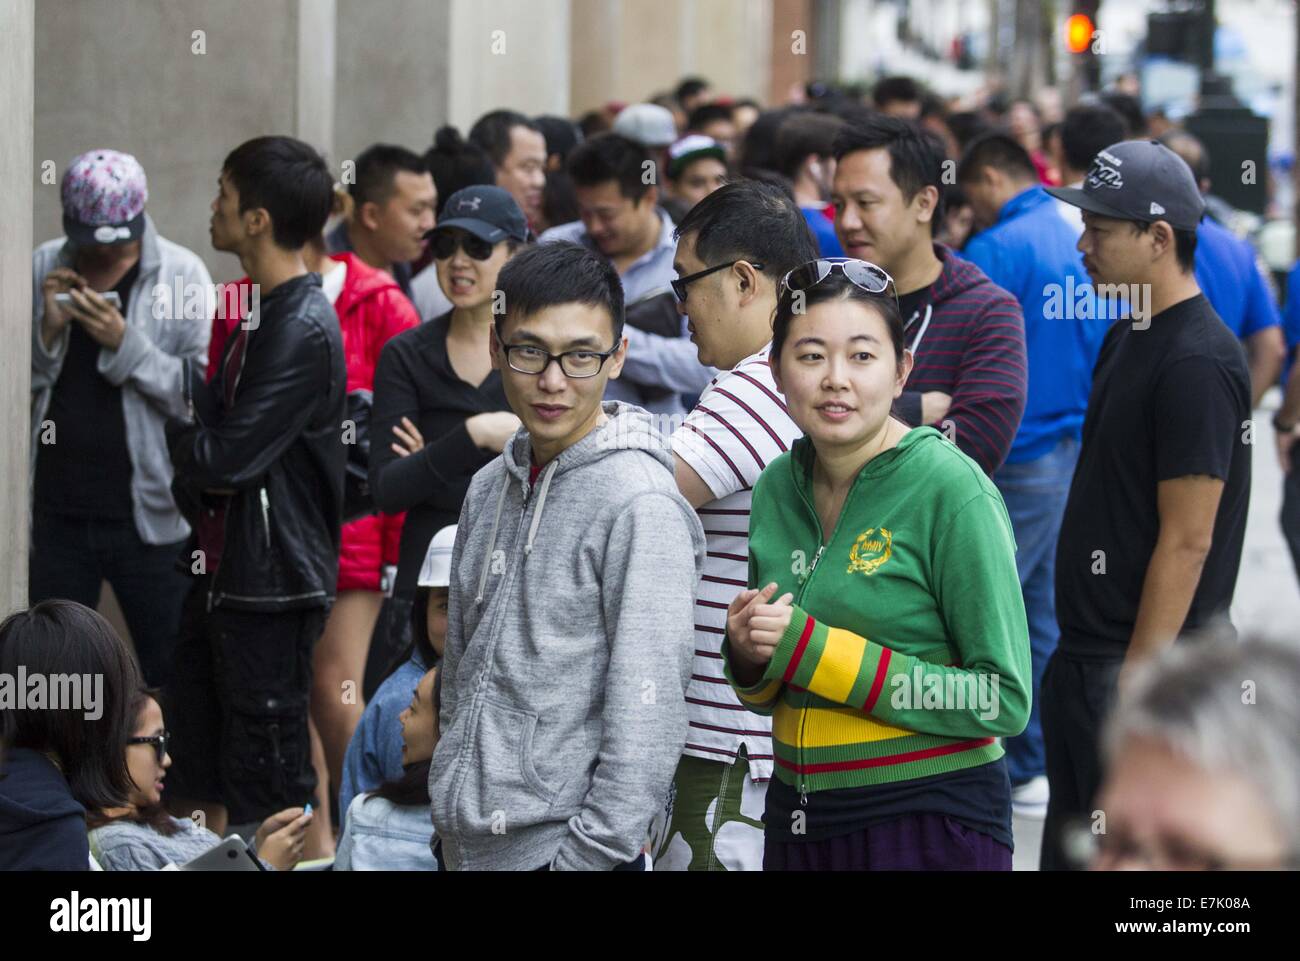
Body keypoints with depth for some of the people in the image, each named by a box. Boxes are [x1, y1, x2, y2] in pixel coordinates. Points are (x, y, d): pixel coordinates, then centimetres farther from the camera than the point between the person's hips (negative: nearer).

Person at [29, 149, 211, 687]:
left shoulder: (181, 275, -4)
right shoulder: (43, 270, 3)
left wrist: (124, 343, -19)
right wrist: (48, 330, -12)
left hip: (149, 516, -3)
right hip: (57, 515, 3)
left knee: (173, 676, 2)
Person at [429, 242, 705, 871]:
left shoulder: (640, 507, -14)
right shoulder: (490, 488, 9)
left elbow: (647, 719, -17)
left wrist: (585, 856, -18)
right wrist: (449, 817, 14)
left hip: (561, 845, -7)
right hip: (465, 843, 7)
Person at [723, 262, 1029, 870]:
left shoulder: (950, 489, -13)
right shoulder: (777, 487, 3)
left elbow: (1004, 700, -17)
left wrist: (811, 649, -19)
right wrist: (749, 655, -9)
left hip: (932, 823, -5)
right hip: (796, 818, 5)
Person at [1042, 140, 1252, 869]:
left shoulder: (1198, 363, -17)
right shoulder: (1128, 339, 13)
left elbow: (1186, 540, -20)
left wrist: (1138, 674, -20)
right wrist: (1084, 658, 18)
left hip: (1149, 667, -10)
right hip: (1090, 654, 10)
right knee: (1069, 849, 15)